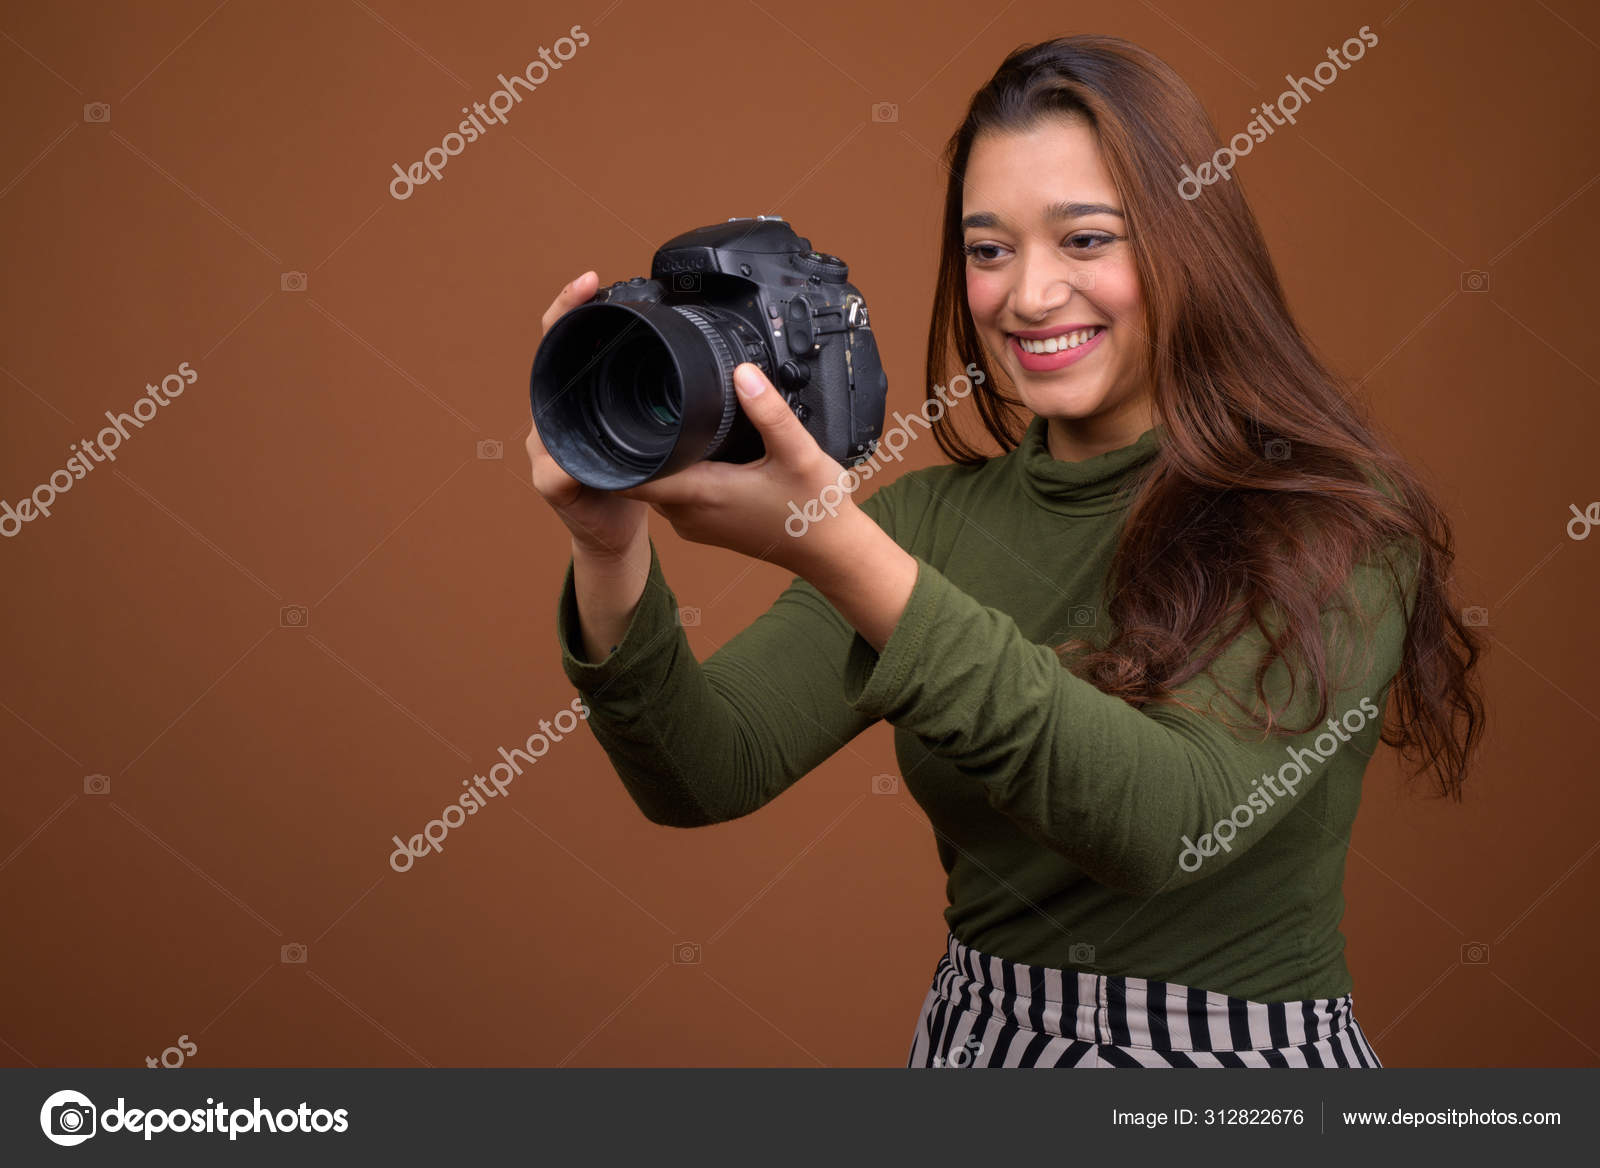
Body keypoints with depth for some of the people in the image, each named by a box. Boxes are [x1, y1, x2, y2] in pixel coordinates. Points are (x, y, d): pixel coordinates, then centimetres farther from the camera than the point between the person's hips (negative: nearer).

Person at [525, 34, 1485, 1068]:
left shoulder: (1337, 526, -9)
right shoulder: (933, 516, 2)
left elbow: (1174, 820, -23)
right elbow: (706, 774, -7)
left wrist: (840, 552, -29)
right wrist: (613, 552, -24)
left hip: (1250, 1049, -2)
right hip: (977, 1037, 3)